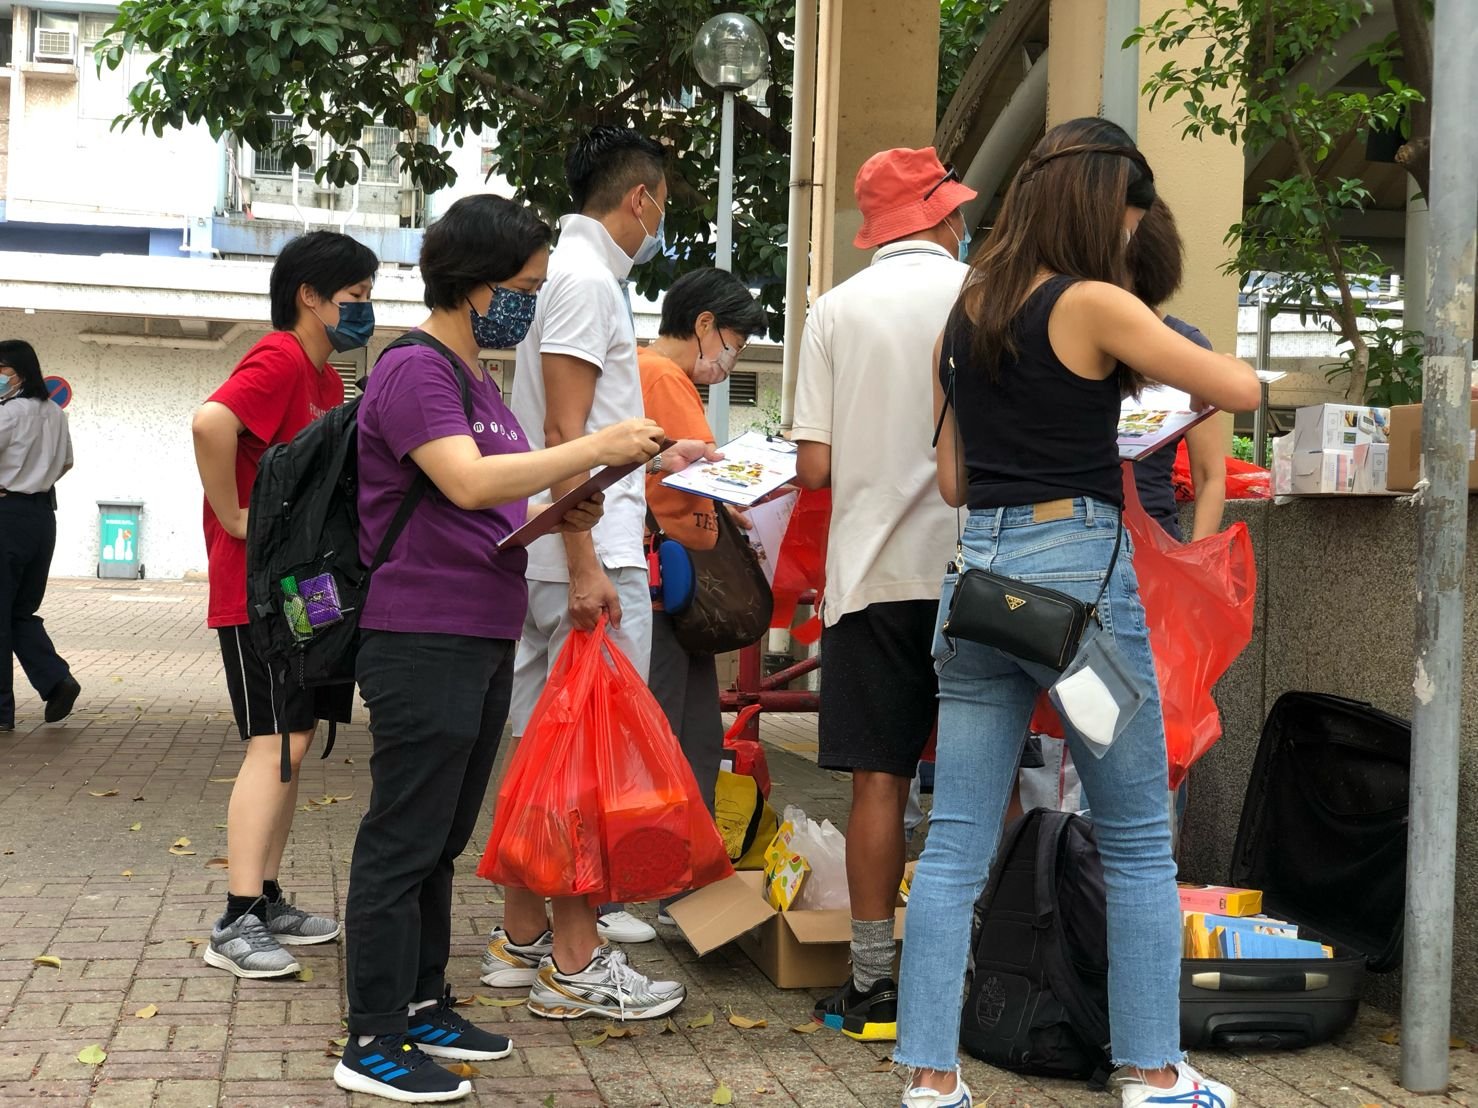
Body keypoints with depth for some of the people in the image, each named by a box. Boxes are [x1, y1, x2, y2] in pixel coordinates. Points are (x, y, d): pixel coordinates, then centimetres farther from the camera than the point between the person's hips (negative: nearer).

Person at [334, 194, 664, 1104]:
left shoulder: (479, 380, 18)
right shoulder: (415, 371, -12)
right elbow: (468, 482, -25)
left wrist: (564, 516, 5)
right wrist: (596, 447, -25)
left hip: (485, 637, 9)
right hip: (423, 640, -9)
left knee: (443, 840, 15)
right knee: (404, 840, -4)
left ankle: (424, 1003, 25)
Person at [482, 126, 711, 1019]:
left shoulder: (582, 272, 19)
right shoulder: (588, 278, -11)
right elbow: (564, 433, -19)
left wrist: (659, 459, 38)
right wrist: (585, 567, -23)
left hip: (578, 551, 10)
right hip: (594, 551, -10)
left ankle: (523, 937, 21)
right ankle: (577, 962, -2)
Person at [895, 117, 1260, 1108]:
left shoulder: (964, 318, 11)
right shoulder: (1093, 306, -9)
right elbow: (1243, 390, -7)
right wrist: (1154, 358, 11)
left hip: (978, 573, 6)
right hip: (1077, 571, -6)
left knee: (956, 848, 6)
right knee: (1139, 847, 8)